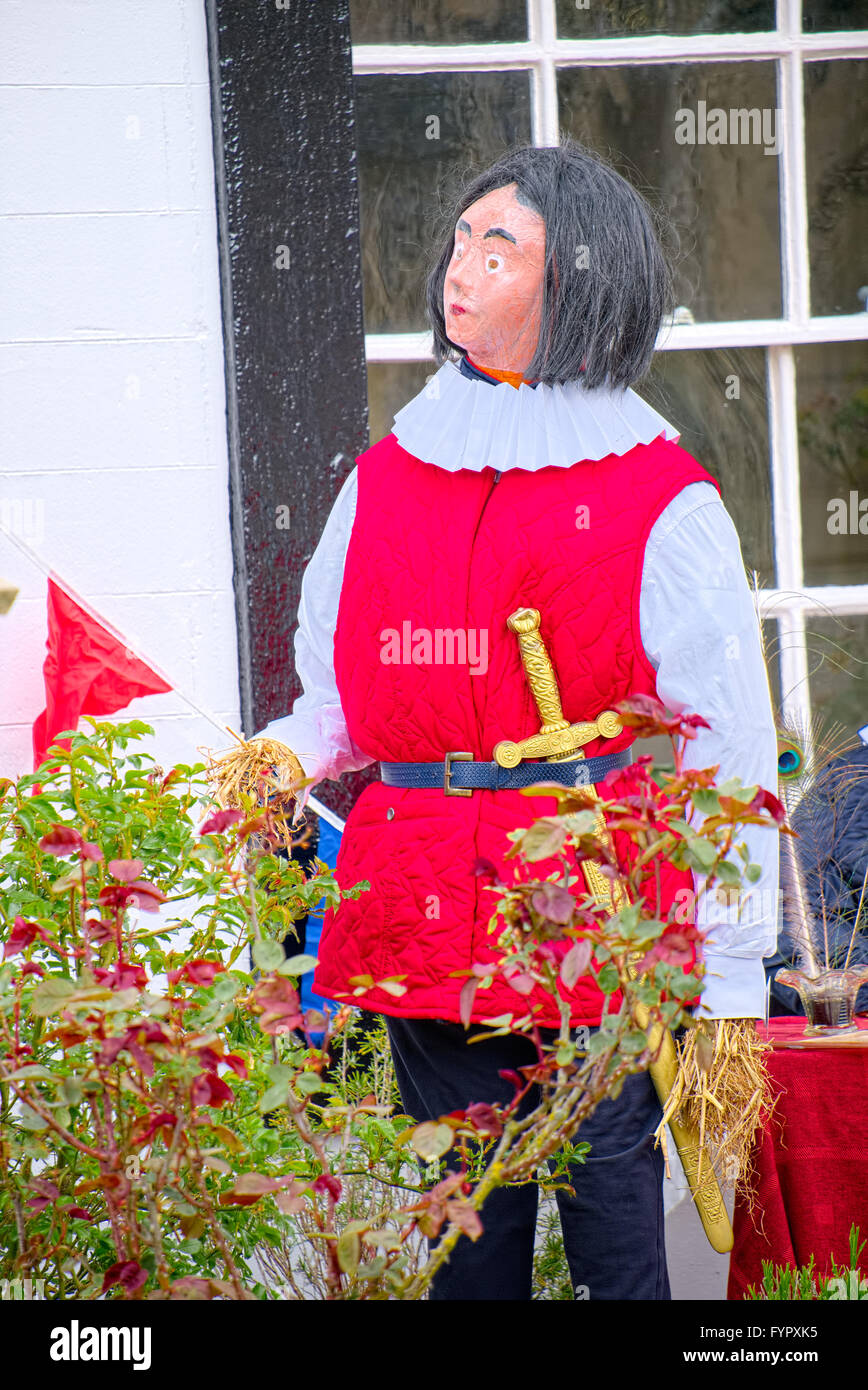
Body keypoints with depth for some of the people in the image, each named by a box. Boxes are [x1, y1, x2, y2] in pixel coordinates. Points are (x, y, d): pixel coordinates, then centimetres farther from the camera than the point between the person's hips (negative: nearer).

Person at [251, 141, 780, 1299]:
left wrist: (729, 985, -4)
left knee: (612, 1221, -2)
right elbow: (341, 707, 19)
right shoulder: (384, 481, 13)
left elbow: (727, 754, -1)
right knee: (466, 1232, 8)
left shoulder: (660, 501, -1)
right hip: (428, 928, 4)